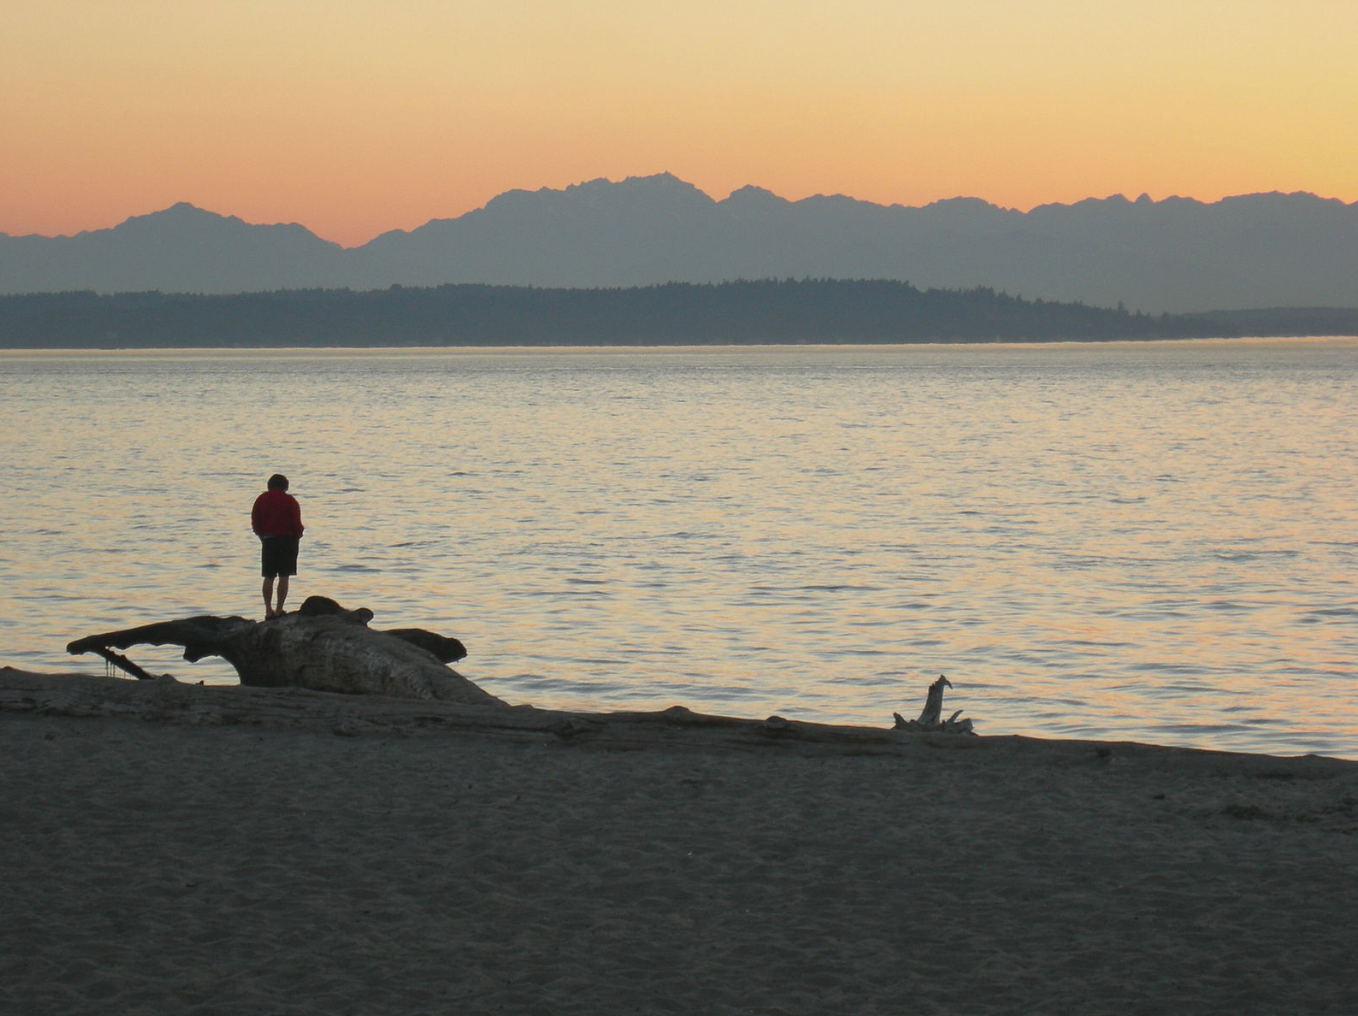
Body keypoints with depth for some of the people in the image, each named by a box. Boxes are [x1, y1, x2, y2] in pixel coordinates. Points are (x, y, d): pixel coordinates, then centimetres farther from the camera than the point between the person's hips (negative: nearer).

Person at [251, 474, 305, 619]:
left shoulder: (261, 499, 7)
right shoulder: (289, 500, -3)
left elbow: (255, 523, 6)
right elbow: (297, 524, -7)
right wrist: (296, 537, 7)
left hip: (268, 541, 3)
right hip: (287, 540, -3)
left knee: (268, 577, 8)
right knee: (284, 577, 0)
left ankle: (268, 610, 0)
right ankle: (279, 610, -3)